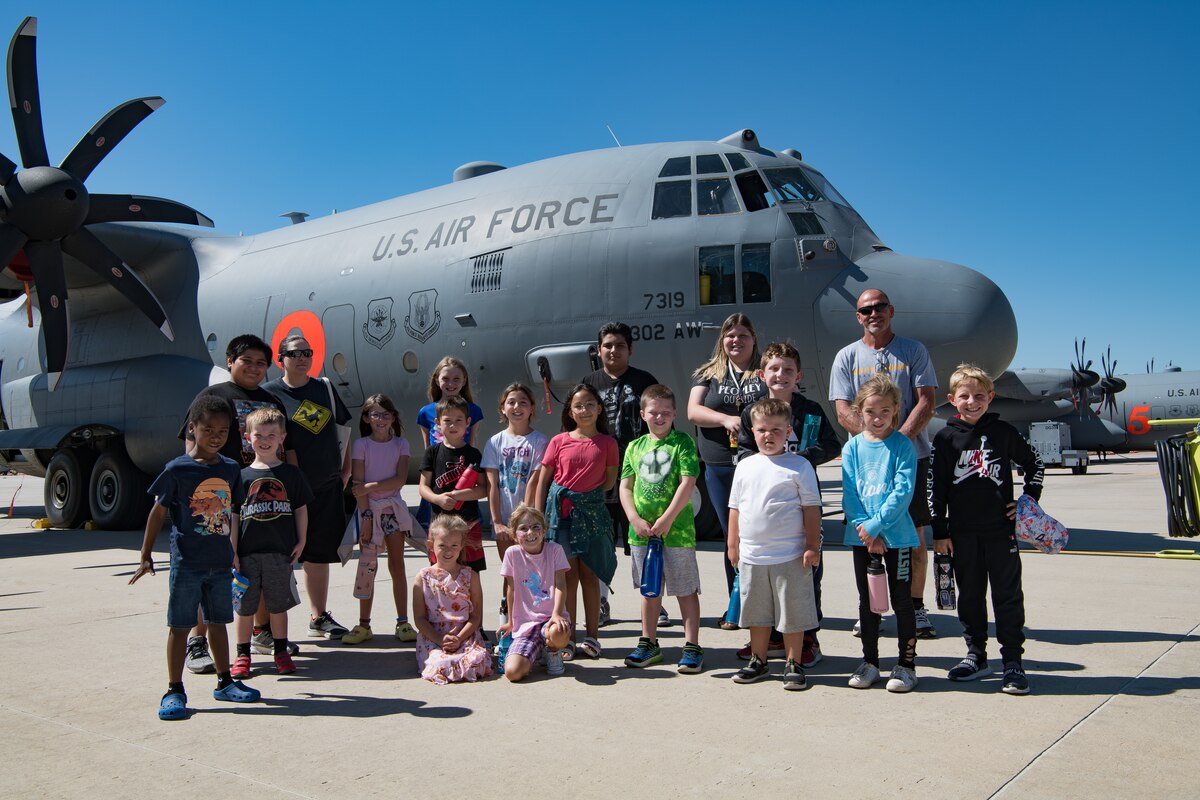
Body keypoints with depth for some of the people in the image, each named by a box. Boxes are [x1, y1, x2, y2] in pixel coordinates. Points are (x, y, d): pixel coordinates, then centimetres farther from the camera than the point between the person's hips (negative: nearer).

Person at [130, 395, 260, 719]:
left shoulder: (231, 469, 5)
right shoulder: (178, 469, -9)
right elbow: (159, 511, -4)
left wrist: (236, 553, 17)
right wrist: (146, 555, -4)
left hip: (220, 562, 5)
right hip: (187, 562, -5)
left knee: (218, 622, 16)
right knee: (179, 626, 4)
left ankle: (225, 682, 28)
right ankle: (174, 691, 13)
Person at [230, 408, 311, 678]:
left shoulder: (291, 473, 3)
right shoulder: (242, 476, 2)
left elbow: (301, 509, 8)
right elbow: (233, 516, 3)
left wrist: (301, 541, 2)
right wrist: (232, 552, -1)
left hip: (281, 551, 0)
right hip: (247, 552, 0)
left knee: (278, 605, 10)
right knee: (244, 606, 8)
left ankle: (281, 651, 23)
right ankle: (242, 654, 20)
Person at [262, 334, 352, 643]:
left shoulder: (325, 387, 11)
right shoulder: (269, 393, -2)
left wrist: (345, 471, 11)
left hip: (327, 488, 4)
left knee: (319, 554, 14)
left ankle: (319, 617, 26)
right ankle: (265, 628, 3)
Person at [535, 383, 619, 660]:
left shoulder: (607, 443, 1)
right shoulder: (559, 441, 1)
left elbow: (610, 479, 10)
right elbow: (543, 480, 3)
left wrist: (588, 496, 1)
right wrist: (538, 518, -1)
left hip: (591, 512, 0)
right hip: (560, 512, 0)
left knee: (589, 575, 6)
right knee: (567, 576, 4)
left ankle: (591, 636, 17)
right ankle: (568, 638, 12)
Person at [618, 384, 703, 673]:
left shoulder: (683, 442, -4)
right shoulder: (635, 447, 9)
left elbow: (687, 483, -12)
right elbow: (625, 487, 7)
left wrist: (666, 520, -16)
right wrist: (636, 520, -7)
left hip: (677, 530, -4)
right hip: (641, 532, 4)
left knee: (686, 590, 3)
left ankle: (692, 646, 13)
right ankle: (649, 644, 28)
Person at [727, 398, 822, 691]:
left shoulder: (799, 466, -4)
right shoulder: (745, 466, 7)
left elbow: (811, 508, -4)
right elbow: (735, 508, 12)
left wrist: (812, 546, -8)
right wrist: (733, 543, 9)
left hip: (790, 556, -4)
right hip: (751, 556, 4)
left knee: (792, 614, 4)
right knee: (757, 612, 15)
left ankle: (793, 665, 18)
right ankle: (758, 661, 30)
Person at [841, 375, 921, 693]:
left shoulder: (902, 445, -5)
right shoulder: (852, 447, 3)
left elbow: (903, 491, -13)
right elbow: (849, 494, -2)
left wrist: (875, 525, -19)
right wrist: (865, 529, -13)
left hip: (896, 535, -3)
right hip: (862, 536, 3)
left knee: (902, 600, 4)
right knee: (867, 601, 12)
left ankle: (906, 664, 16)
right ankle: (870, 662, 24)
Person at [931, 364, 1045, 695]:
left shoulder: (1003, 432, 1)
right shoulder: (946, 438, 1)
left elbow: (1033, 462, 14)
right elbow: (938, 487, 1)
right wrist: (940, 531, -1)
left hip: (1001, 528, -1)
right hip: (963, 531, 1)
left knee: (1008, 595, 2)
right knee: (970, 595, 10)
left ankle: (1013, 661, 9)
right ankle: (976, 655, 23)